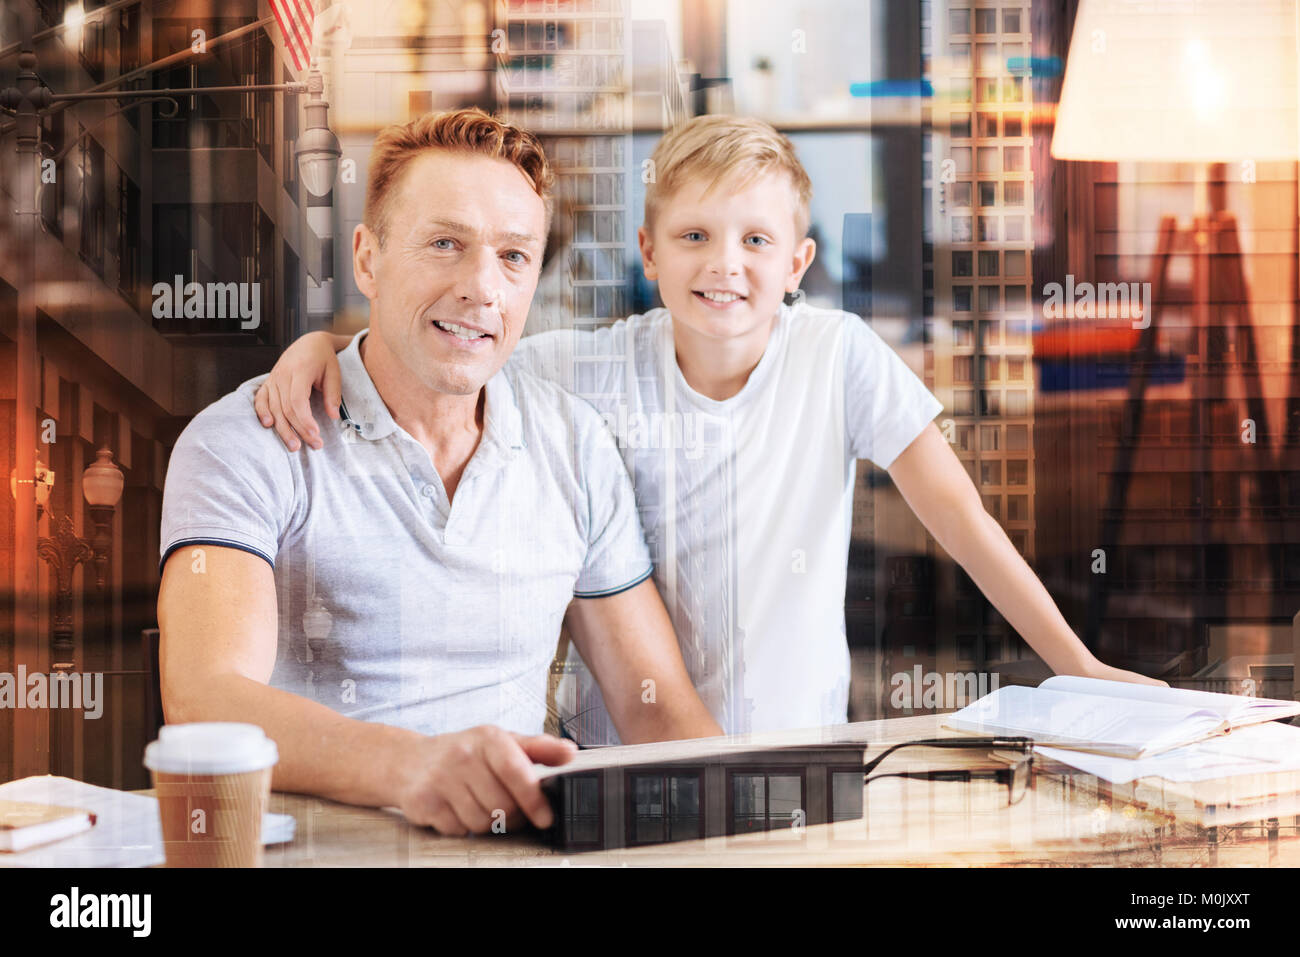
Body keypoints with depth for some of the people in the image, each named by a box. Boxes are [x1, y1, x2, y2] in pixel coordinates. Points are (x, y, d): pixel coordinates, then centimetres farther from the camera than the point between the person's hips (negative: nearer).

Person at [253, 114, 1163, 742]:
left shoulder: (840, 356, -5)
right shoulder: (586, 371, -3)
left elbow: (963, 520, -4)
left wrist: (1078, 665, -6)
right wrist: (323, 343, -15)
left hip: (800, 756, 0)